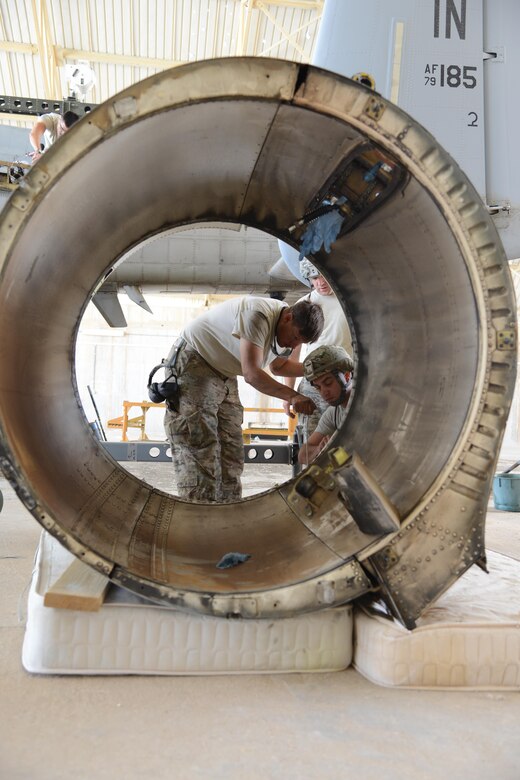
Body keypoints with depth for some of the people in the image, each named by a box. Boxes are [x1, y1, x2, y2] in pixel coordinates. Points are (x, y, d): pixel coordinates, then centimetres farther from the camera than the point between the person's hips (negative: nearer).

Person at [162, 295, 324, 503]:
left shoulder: (288, 329, 1)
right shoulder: (259, 315, -28)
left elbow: (278, 365, 18)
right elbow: (251, 373, -31)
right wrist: (292, 396, -28)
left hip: (224, 375, 9)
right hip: (193, 364, -9)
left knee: (231, 452, 5)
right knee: (199, 451, -14)